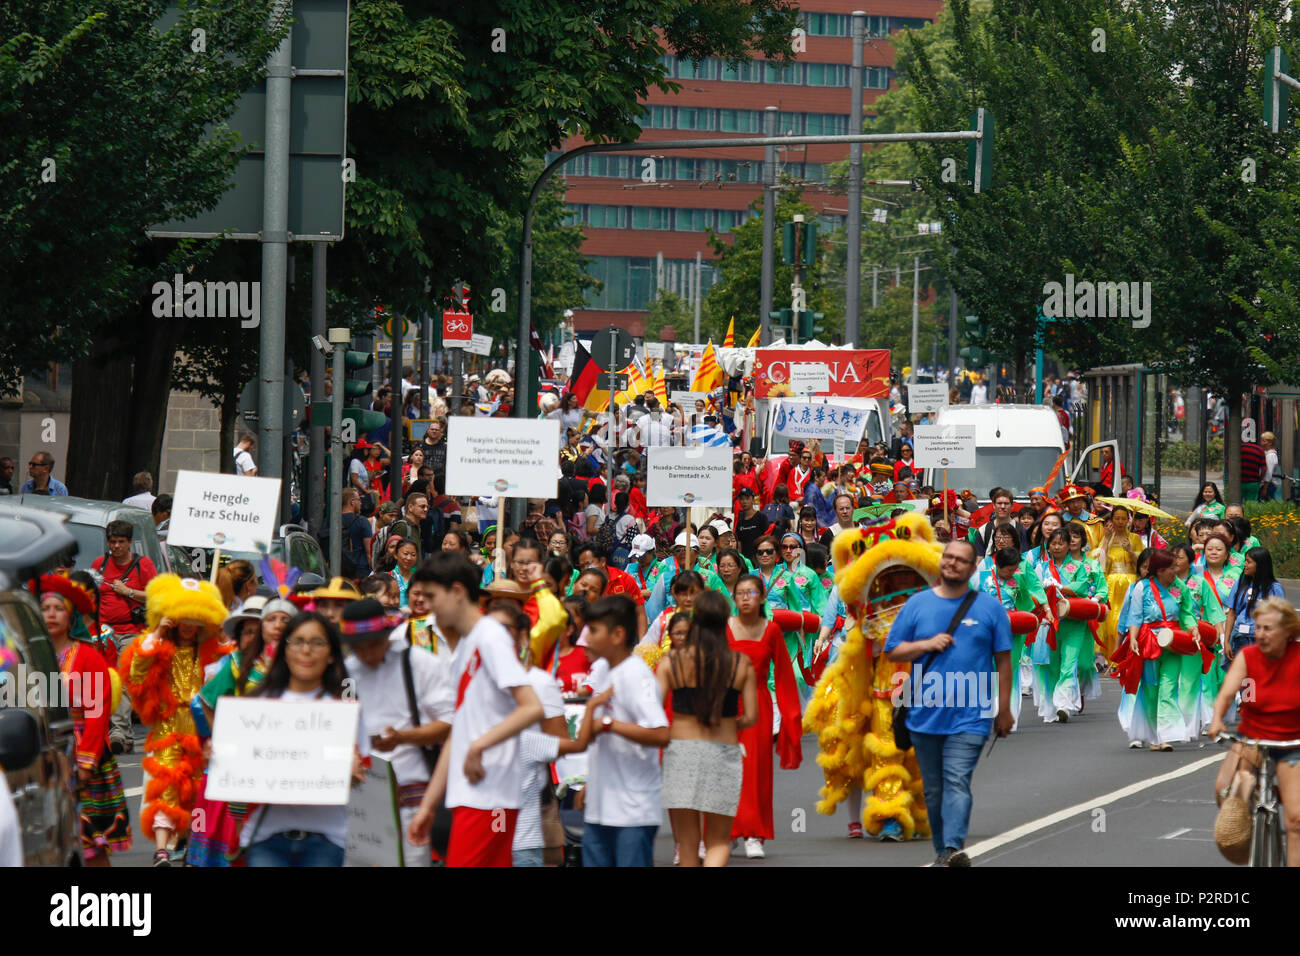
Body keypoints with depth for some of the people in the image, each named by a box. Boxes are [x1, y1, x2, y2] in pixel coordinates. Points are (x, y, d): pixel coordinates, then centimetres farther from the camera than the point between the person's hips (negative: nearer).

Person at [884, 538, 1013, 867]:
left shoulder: (989, 607, 4)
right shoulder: (917, 604, 8)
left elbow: (1003, 660, 5)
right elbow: (892, 652, 9)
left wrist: (1003, 710, 3)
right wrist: (926, 645, -9)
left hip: (969, 715, -3)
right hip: (924, 714, 3)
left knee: (957, 782, -17)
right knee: (933, 789, 9)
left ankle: (954, 848, -28)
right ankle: (942, 852, 18)